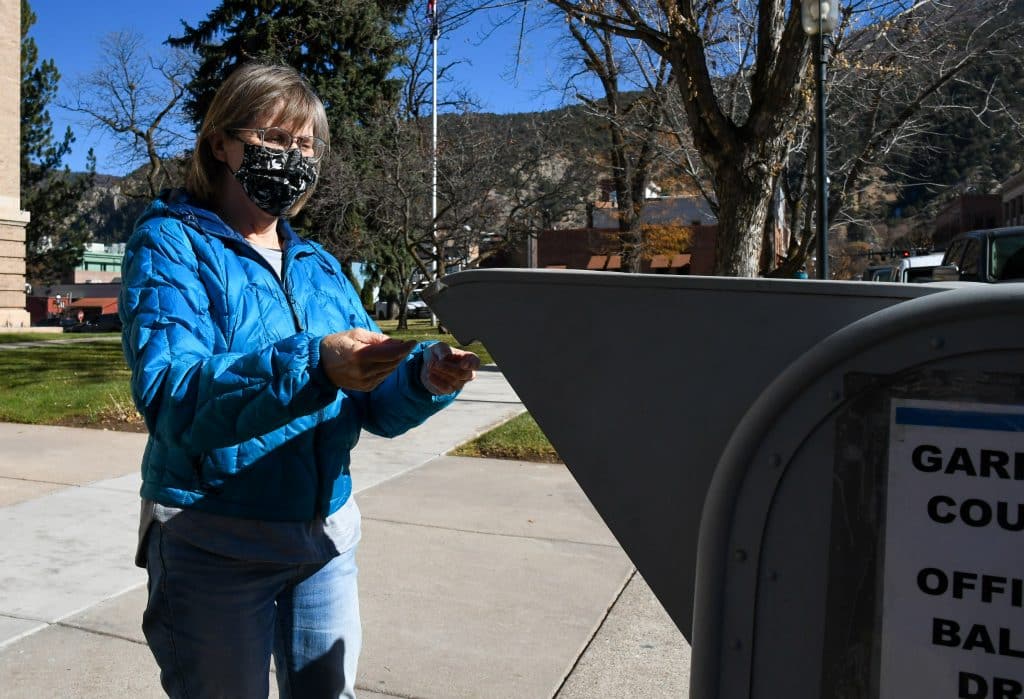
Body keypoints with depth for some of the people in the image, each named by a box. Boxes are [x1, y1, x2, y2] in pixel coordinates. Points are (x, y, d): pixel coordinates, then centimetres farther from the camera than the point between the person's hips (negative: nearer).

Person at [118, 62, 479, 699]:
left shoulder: (321, 267, 10)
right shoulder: (171, 245, -6)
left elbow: (371, 403, 4)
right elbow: (170, 395, -22)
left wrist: (425, 376, -17)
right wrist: (312, 366, -36)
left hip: (326, 537, 5)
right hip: (215, 543, -4)